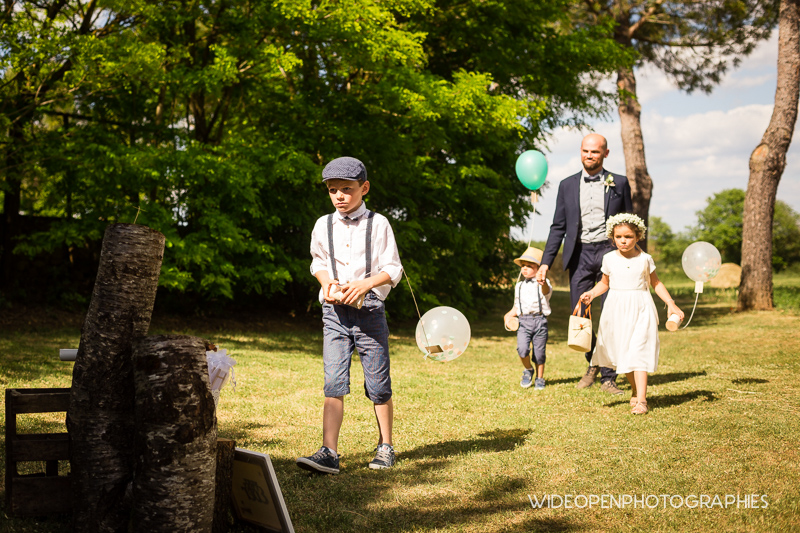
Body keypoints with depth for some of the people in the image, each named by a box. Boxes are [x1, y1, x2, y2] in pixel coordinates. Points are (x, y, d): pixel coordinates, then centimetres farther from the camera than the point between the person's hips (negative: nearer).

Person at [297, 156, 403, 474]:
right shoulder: (323, 225, 8)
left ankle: (385, 447, 22)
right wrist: (326, 282, 0)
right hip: (335, 313, 2)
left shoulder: (378, 224, -2)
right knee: (334, 384, -7)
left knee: (378, 385, 6)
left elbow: (393, 269, -2)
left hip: (369, 311, -2)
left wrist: (366, 284, -19)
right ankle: (329, 453, -10)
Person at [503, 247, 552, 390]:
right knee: (522, 348, -17)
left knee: (539, 352, 3)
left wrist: (543, 283, -49)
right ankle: (528, 370, 9)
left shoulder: (543, 283, 0)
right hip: (523, 321, 3)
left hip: (540, 320, -3)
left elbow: (546, 291, -26)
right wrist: (509, 315, 4)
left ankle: (539, 378, 21)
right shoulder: (519, 286, 16)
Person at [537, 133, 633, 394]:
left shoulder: (619, 183, 7)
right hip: (579, 255, 2)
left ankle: (608, 377, 1)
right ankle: (593, 363, 27)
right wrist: (546, 262, 4)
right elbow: (558, 227, 11)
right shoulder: (567, 185, 11)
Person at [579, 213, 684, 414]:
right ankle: (635, 390, 31)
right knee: (623, 353, 9)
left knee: (638, 353, -11)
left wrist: (671, 304, 3)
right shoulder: (609, 259, 3)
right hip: (616, 311, 3)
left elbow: (656, 283, 10)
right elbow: (604, 283, 15)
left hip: (640, 310, -2)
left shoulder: (645, 259, 0)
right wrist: (591, 294, -4)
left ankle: (641, 400, -12)